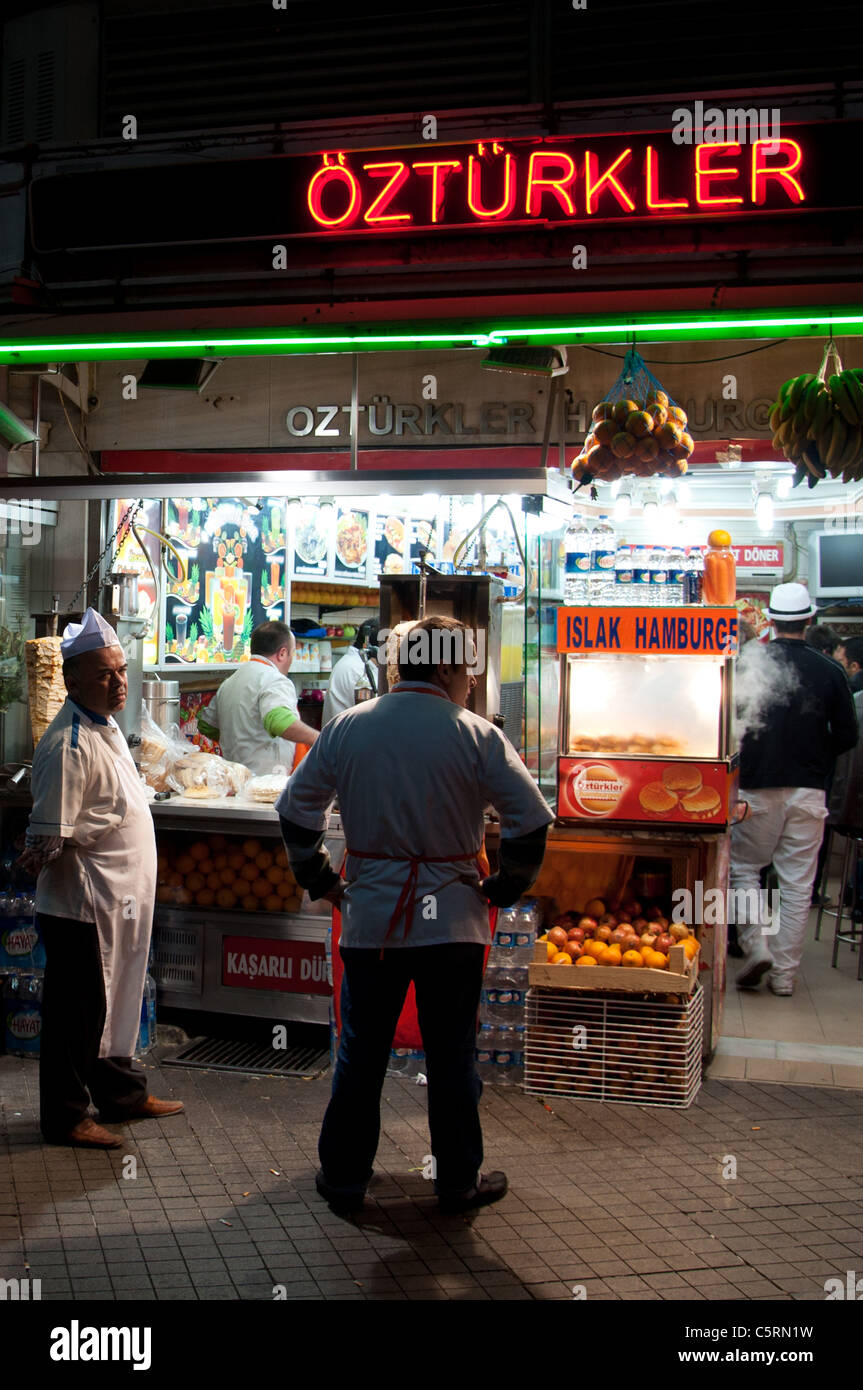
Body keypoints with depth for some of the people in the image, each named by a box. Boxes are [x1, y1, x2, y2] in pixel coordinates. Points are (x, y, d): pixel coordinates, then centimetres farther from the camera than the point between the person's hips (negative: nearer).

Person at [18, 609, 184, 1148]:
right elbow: (50, 835, -24)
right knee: (77, 1009, 4)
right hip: (82, 905, -9)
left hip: (121, 901, 10)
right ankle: (65, 1117, 18)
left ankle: (122, 1093, 36)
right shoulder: (69, 745, -22)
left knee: (116, 1001, 21)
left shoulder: (107, 728, 11)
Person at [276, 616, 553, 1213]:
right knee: (452, 1056, 10)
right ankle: (460, 1182, 20)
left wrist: (322, 882, 15)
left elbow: (296, 808, 6)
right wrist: (505, 888, 5)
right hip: (453, 921, -2)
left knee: (361, 1053, 13)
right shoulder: (478, 737, -8)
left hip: (370, 918, 2)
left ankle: (344, 1176, 23)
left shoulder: (347, 727, 1)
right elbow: (533, 821, -8)